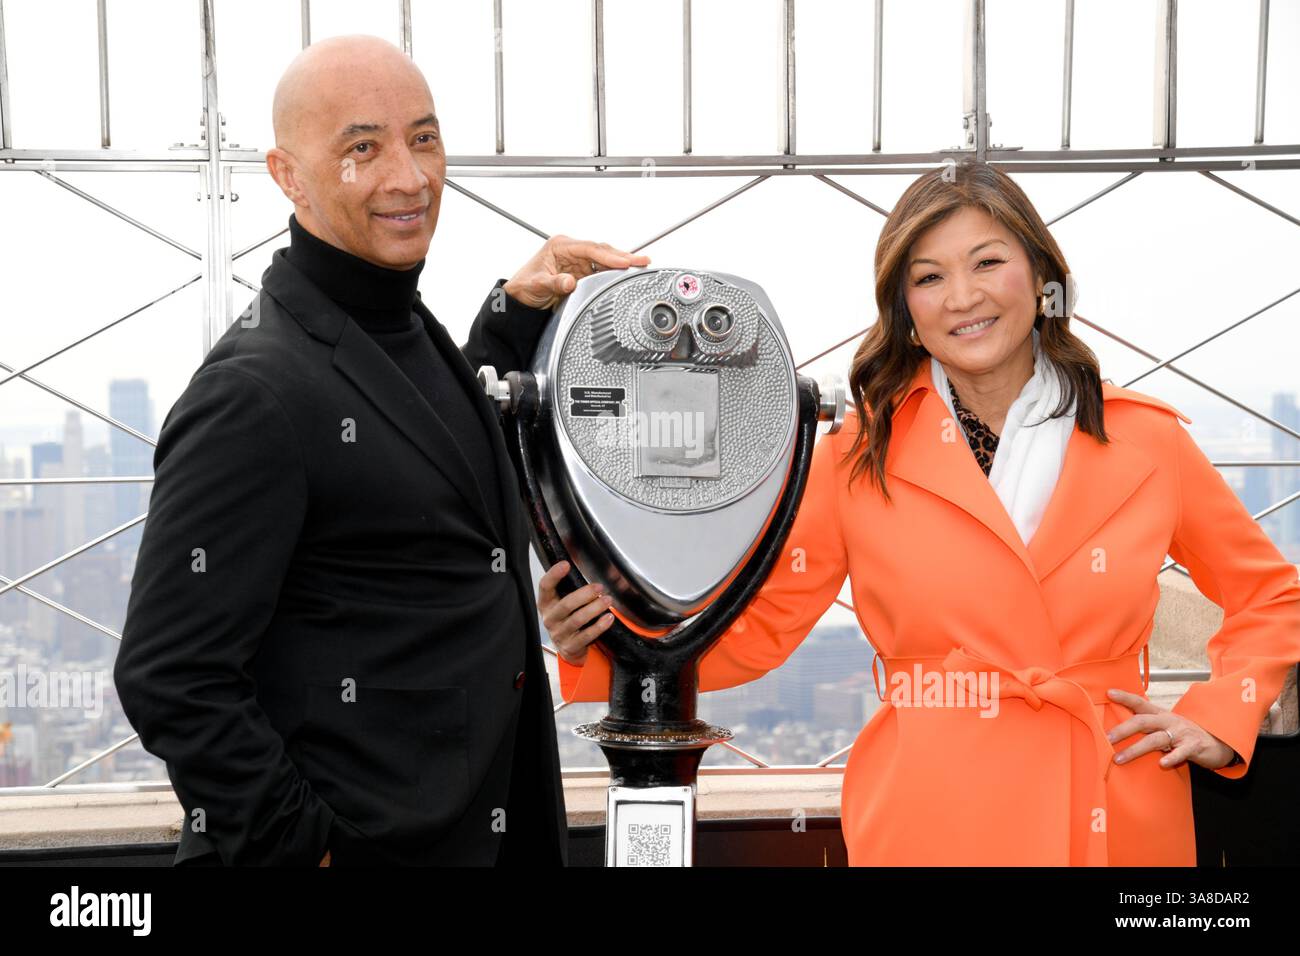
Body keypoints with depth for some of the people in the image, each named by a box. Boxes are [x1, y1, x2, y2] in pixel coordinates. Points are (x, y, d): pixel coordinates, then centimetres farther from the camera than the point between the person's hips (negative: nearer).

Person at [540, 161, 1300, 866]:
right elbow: (759, 624, -3)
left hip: (1119, 826, 2)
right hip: (931, 827, -1)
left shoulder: (1148, 440, 1)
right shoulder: (861, 455, -2)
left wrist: (1217, 722, 1)